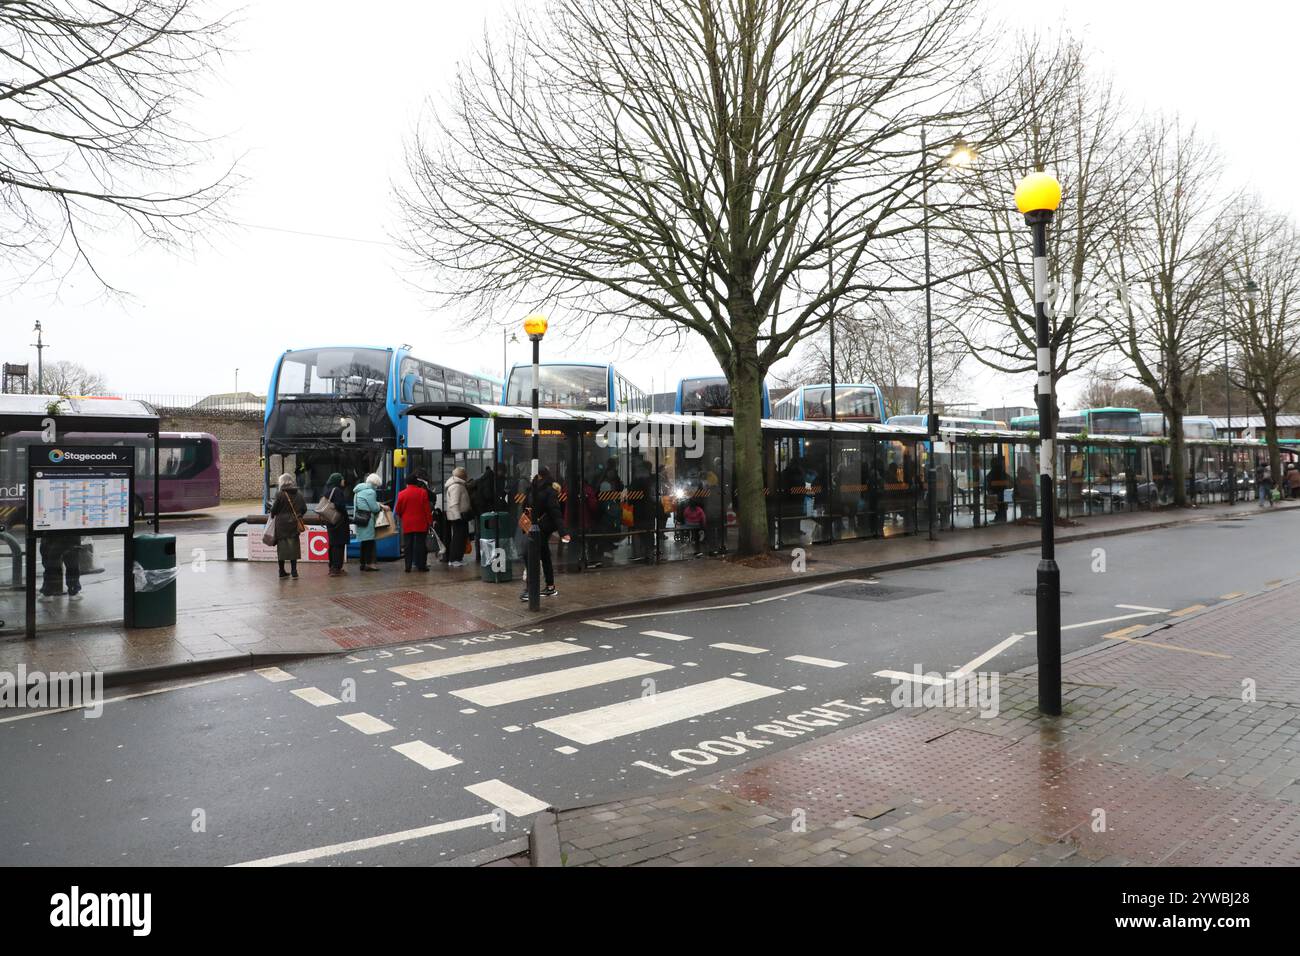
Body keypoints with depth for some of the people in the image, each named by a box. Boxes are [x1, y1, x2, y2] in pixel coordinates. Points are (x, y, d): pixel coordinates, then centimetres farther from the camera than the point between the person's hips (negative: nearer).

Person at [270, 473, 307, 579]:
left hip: (281, 524, -2)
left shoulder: (280, 494, -11)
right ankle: (294, 571, 8)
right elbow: (304, 509, 2)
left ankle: (282, 572, 13)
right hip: (294, 524, 3)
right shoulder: (299, 494, 0)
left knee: (281, 547, 8)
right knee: (293, 546, 9)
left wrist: (273, 516, 12)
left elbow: (274, 510, -10)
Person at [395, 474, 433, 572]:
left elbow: (398, 510, 6)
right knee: (420, 544, 3)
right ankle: (421, 565, 3)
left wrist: (401, 517, 26)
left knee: (408, 545, 5)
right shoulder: (423, 492, -3)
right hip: (421, 523, -1)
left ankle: (408, 566, 3)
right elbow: (427, 509, -4)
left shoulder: (402, 494, 0)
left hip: (407, 524, 1)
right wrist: (429, 521, 3)